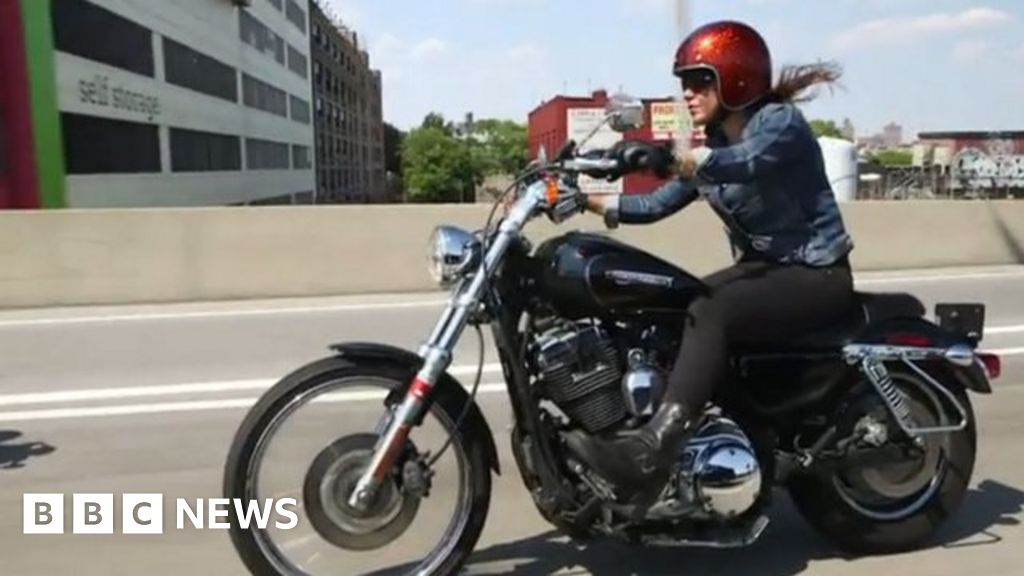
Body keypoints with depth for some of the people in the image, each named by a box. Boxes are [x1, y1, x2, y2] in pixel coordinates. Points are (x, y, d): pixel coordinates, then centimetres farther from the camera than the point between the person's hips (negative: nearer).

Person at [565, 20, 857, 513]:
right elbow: (657, 204, 5)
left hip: (817, 274, -8)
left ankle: (653, 450, -41)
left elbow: (745, 162, -35)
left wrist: (667, 158, -49)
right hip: (763, 267, 8)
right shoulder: (710, 146, 10)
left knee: (710, 314, -33)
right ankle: (636, 426, -11)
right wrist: (587, 200, -6)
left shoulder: (781, 120, -12)